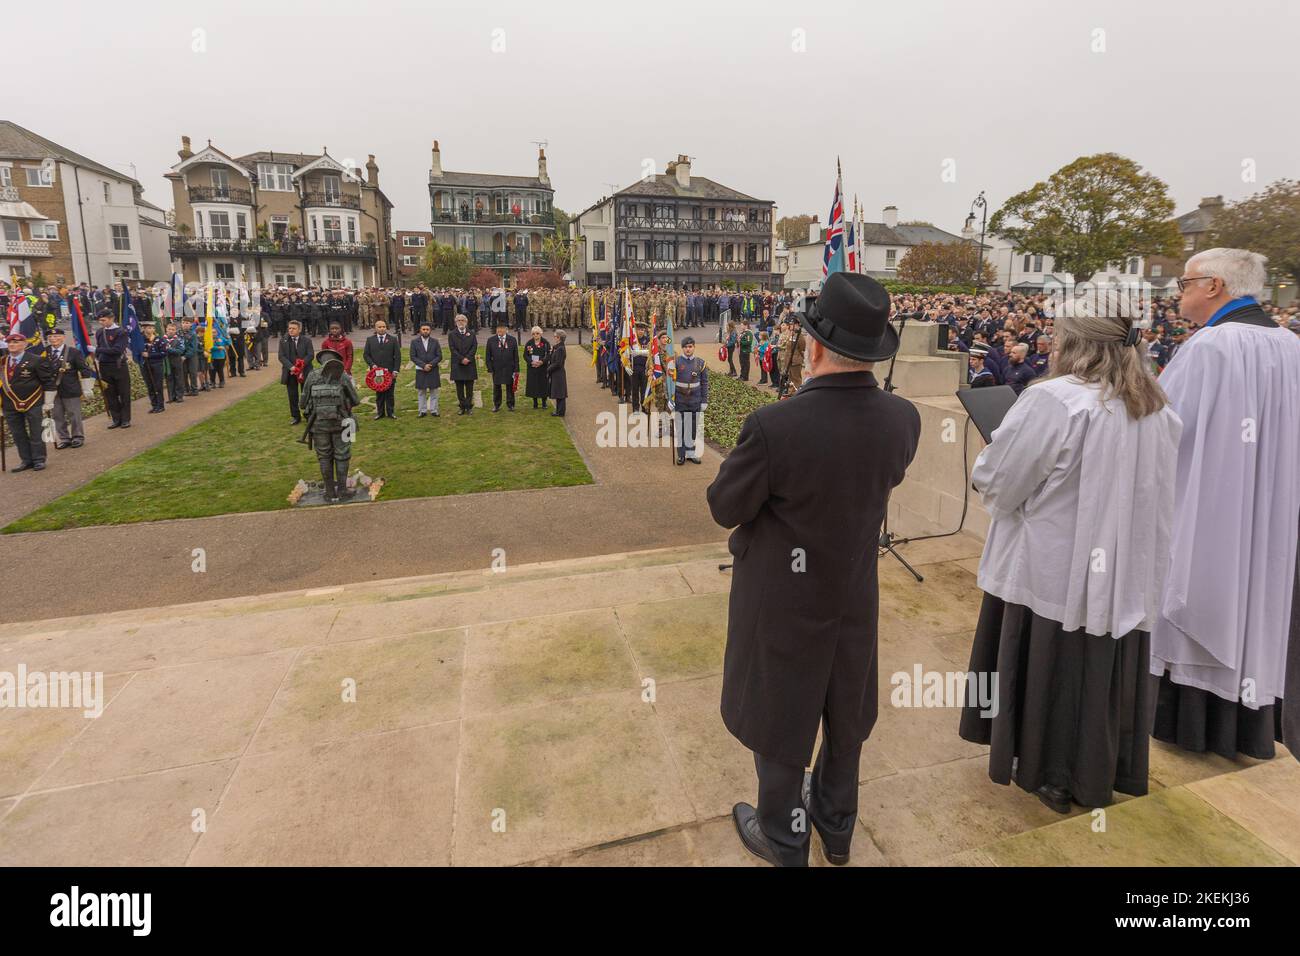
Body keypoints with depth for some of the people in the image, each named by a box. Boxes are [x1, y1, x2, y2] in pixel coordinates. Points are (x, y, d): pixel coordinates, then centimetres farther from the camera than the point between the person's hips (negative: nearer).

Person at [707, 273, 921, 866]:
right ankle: (837, 827, 49)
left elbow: (725, 507, -17)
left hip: (783, 600, -5)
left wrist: (743, 459, -2)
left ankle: (783, 840, 41)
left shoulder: (773, 426, -31)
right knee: (845, 715, 25)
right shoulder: (902, 419, -14)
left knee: (778, 714, 18)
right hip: (855, 592, 5)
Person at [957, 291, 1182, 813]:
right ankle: (1100, 771, 35)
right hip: (1124, 571, 6)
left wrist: (985, 470, 5)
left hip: (1056, 569, -6)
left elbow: (995, 480, -17)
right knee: (1102, 666, 19)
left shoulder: (1054, 400, -22)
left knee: (1052, 668, 11)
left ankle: (1049, 774, 28)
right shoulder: (1158, 408, 2)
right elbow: (1157, 490, 15)